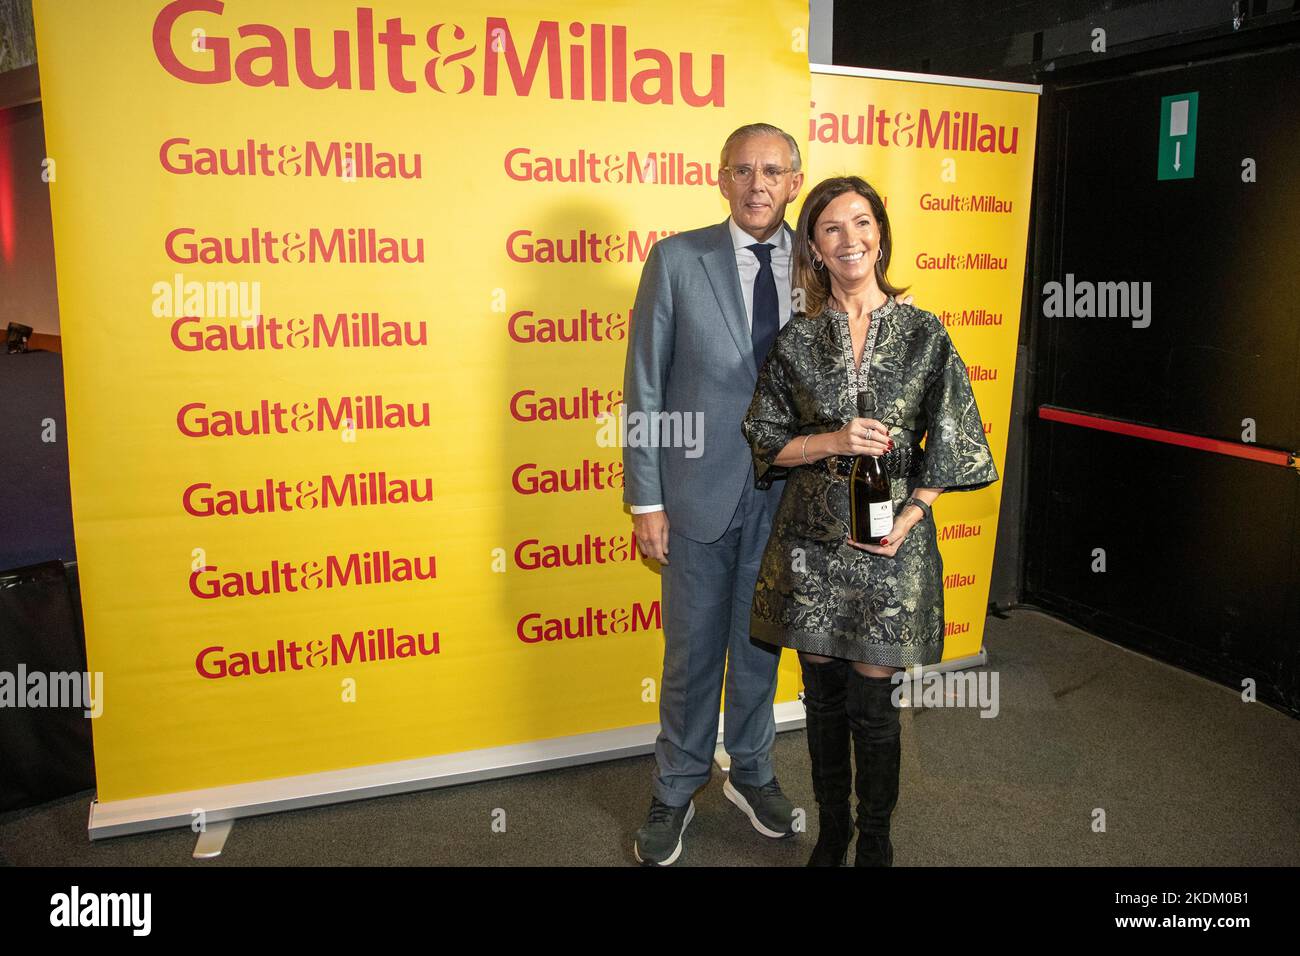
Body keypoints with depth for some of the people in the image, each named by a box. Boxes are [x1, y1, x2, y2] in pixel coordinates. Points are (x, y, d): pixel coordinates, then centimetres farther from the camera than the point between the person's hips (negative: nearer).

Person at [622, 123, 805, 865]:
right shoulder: (677, 260, -6)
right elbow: (645, 388, -5)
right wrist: (646, 500, -8)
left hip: (785, 496, 2)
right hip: (700, 492, -2)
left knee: (760, 644, 18)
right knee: (692, 652, 12)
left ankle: (751, 772, 40)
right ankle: (677, 792, 32)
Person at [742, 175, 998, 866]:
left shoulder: (923, 335, -1)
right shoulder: (796, 340, 2)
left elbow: (948, 445, 1)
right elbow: (767, 443, 3)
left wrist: (907, 517, -10)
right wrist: (834, 441, -14)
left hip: (891, 539, -1)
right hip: (811, 538, 2)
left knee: (871, 700, 3)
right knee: (823, 692, 12)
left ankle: (875, 841, 26)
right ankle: (831, 832, 32)